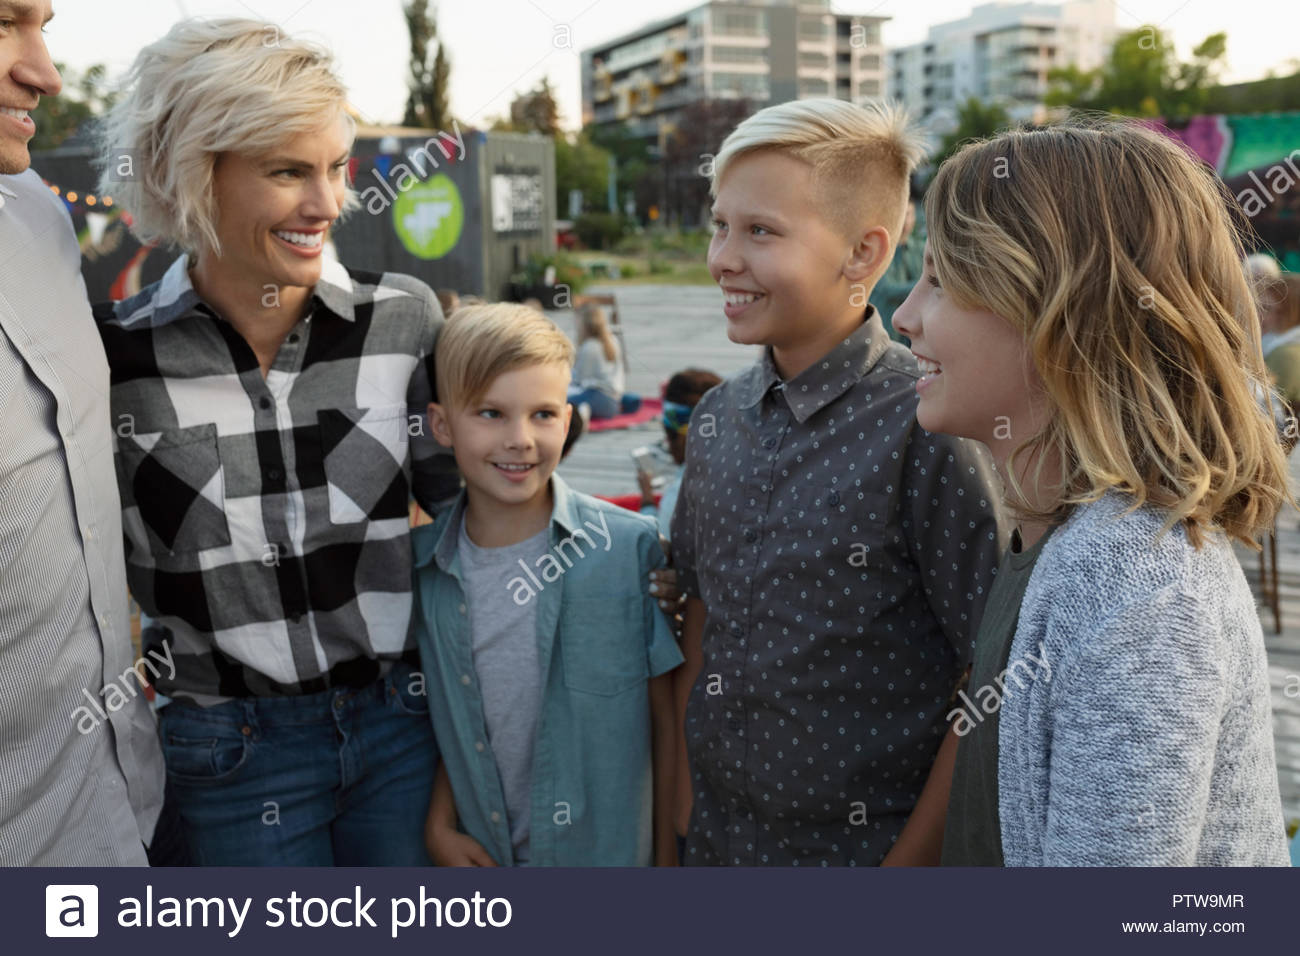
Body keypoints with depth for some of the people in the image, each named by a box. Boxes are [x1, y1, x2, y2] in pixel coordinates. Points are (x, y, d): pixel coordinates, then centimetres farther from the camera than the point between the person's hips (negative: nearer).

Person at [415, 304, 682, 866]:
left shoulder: (629, 547, -14)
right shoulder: (425, 564, -4)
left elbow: (667, 716, -8)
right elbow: (452, 717, 7)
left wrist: (669, 856, -6)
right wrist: (440, 825, -2)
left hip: (611, 851, -2)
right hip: (485, 857, 3)